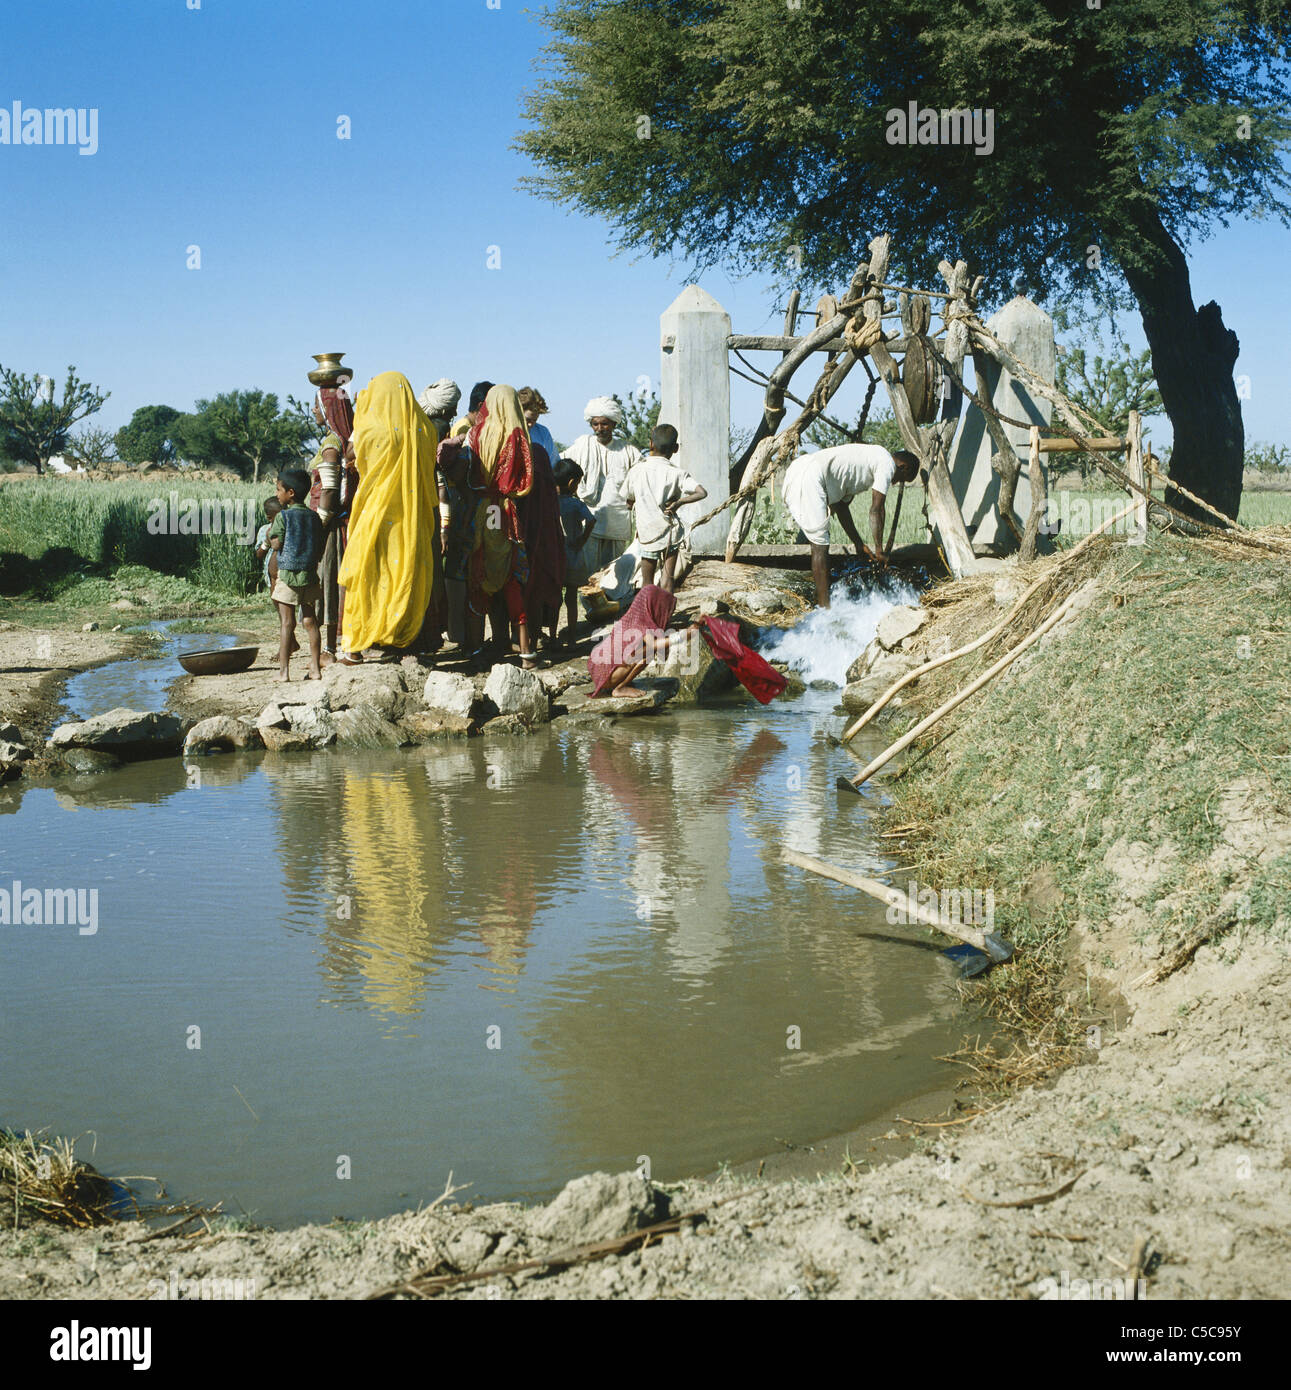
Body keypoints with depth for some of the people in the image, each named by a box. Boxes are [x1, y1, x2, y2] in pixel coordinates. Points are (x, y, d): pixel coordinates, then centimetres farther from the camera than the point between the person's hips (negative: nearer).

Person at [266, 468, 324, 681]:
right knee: (310, 621, 8)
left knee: (286, 622, -3)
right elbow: (320, 549, 8)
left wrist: (270, 532, 6)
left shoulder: (282, 516, -9)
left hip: (287, 573, -5)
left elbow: (276, 544, -12)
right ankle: (315, 668, 7)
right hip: (309, 574, 5)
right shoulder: (314, 517, 7)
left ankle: (283, 670, -2)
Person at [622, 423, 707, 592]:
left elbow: (629, 501, 8)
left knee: (647, 582, 13)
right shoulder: (677, 473, -10)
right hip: (670, 531, -2)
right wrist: (678, 502, -10)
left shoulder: (636, 471, -4)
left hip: (646, 533, 2)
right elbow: (702, 493, -21)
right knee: (667, 578, 2)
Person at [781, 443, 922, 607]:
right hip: (809, 477, -10)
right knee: (820, 545, -7)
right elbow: (876, 510, -3)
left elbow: (841, 507, 28)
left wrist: (859, 544, 29)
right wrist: (879, 551, 4)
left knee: (819, 543, 17)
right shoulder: (887, 464, 1)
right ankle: (825, 608, -7)